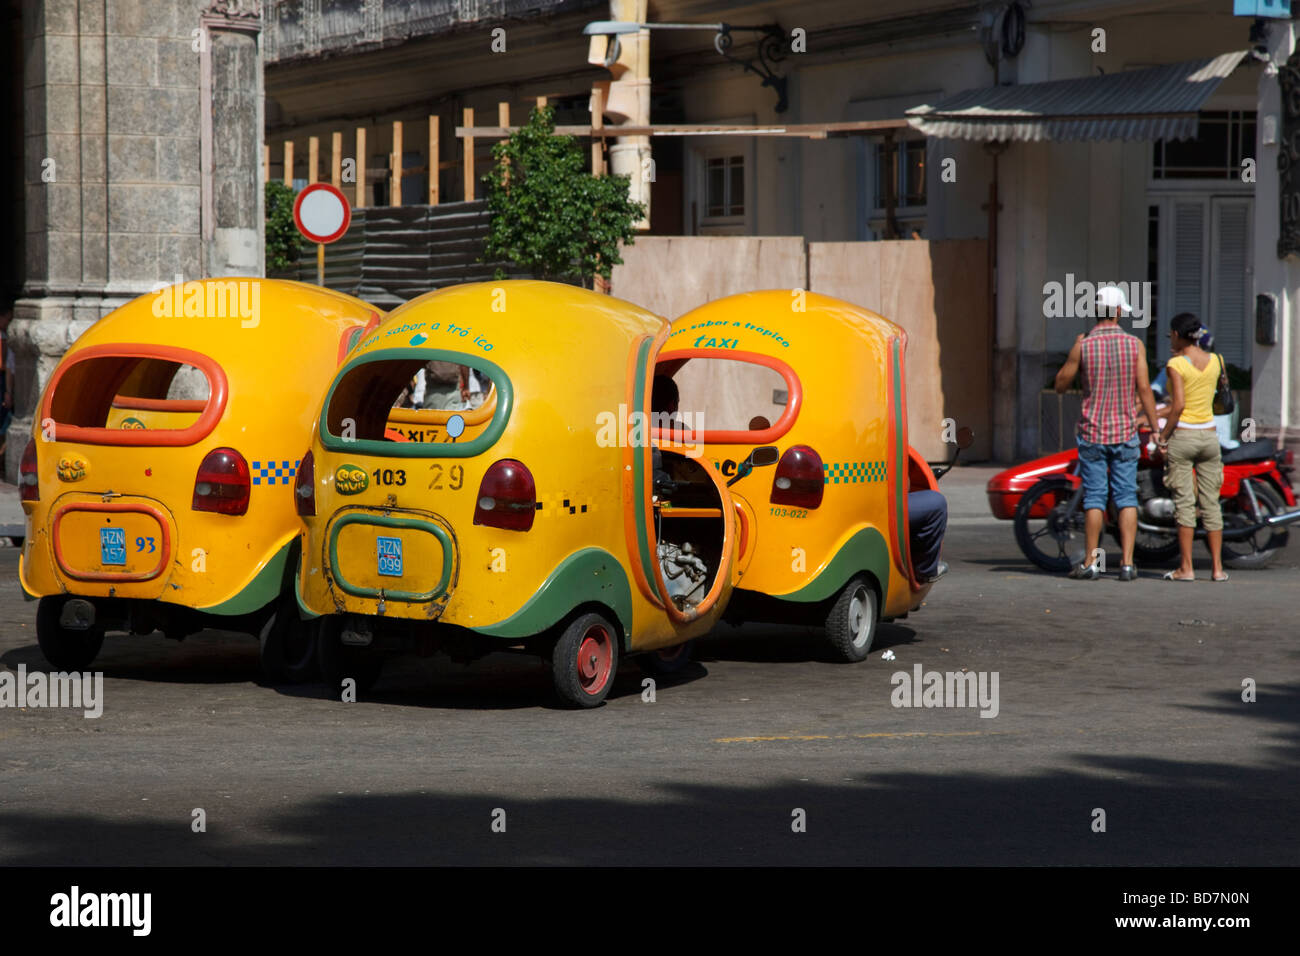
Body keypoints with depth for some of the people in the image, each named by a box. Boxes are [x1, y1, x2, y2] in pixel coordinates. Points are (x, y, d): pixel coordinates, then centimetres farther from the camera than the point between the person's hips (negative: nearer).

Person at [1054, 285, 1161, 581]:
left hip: (1092, 433, -1)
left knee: (1094, 498, 4)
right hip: (1125, 433, 1)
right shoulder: (1134, 344, -3)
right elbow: (1144, 389, -5)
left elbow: (1060, 384, 3)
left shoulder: (1083, 346, -6)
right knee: (1126, 498, 3)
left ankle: (1090, 562, 5)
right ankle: (1127, 563, -2)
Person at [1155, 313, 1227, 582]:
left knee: (1184, 503, -2)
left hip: (1182, 436, -5)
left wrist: (1163, 437, -9)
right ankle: (1217, 567, 8)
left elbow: (1179, 405, -18)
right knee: (1211, 502, 8)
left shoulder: (1177, 364, -11)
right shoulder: (1215, 361, 4)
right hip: (1209, 435, 5)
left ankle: (1186, 567, -2)